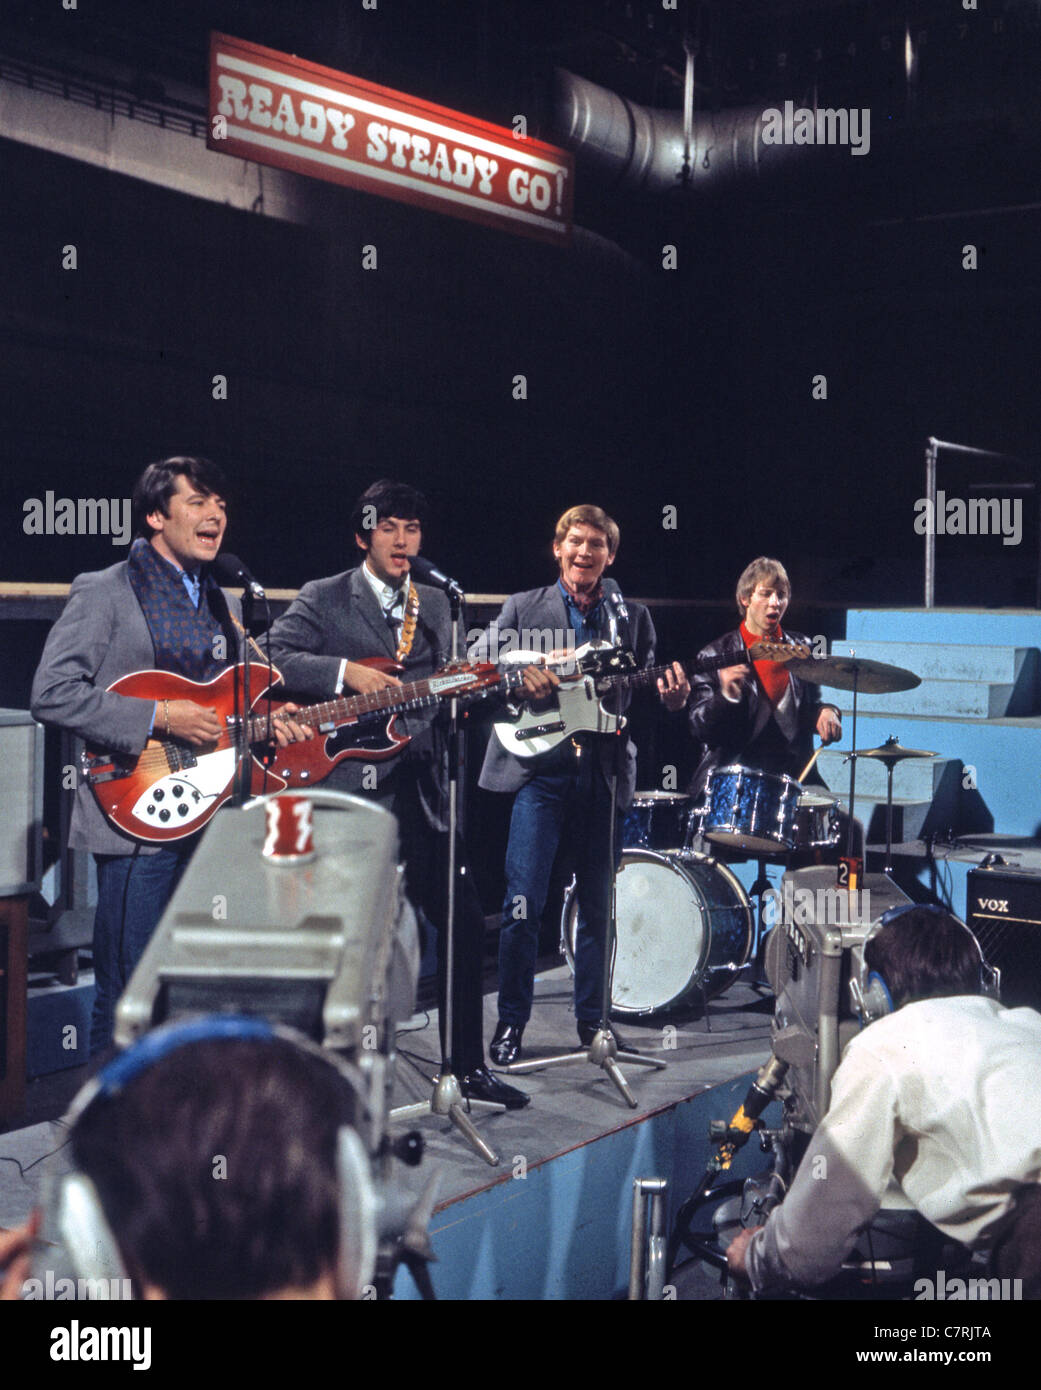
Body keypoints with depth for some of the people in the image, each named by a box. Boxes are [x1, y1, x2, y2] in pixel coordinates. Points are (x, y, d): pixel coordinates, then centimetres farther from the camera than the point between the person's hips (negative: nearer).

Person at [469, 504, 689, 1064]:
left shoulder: (633, 617, 12)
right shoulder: (523, 608, 8)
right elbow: (475, 665, 4)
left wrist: (670, 696, -11)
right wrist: (522, 672, -15)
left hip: (603, 773, 2)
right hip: (539, 767, -2)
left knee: (598, 905, 9)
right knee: (524, 902, -7)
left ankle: (592, 1020, 22)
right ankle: (511, 1022, 7)